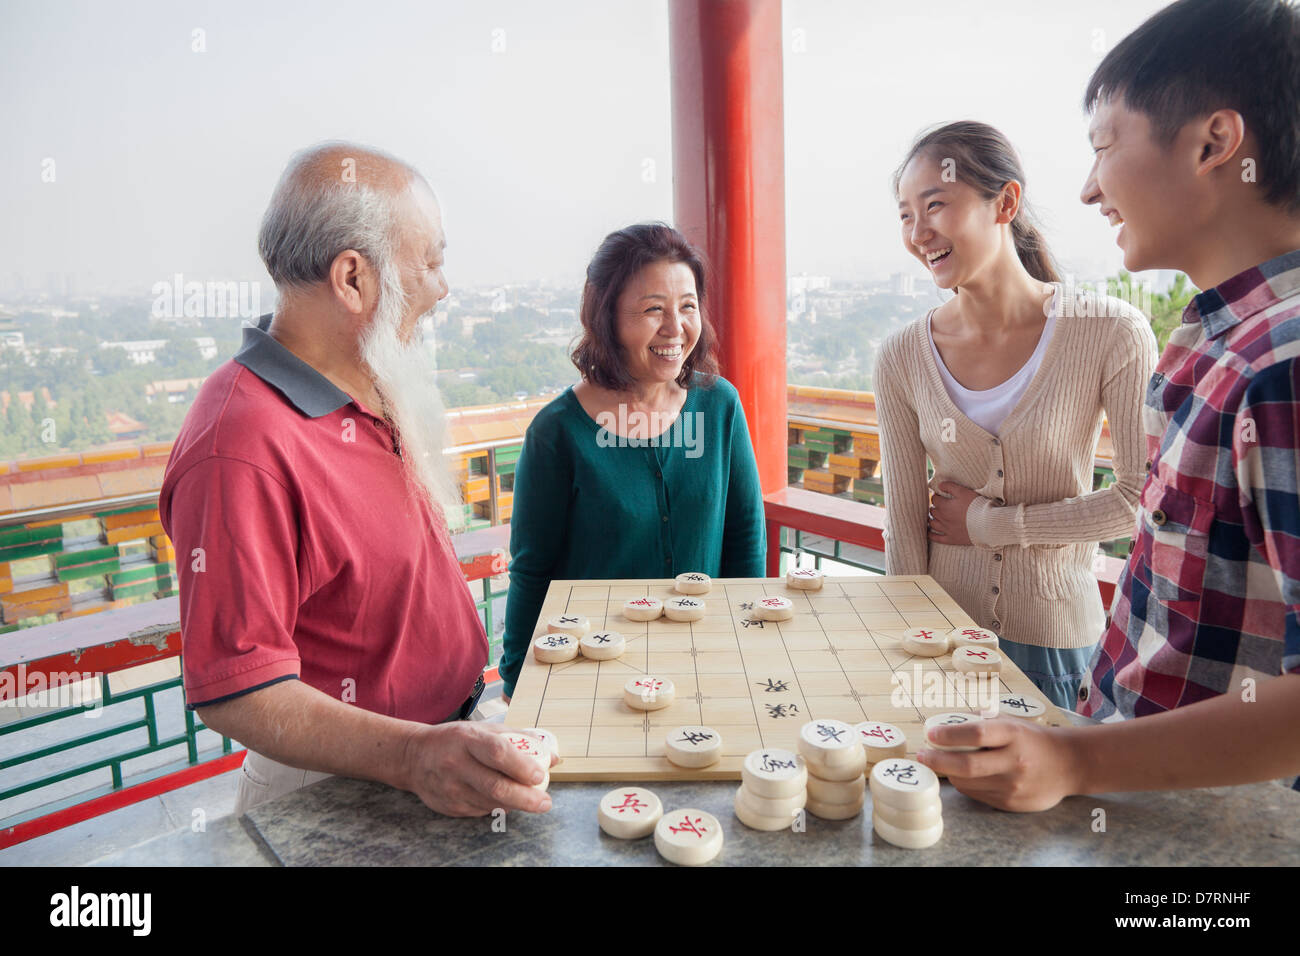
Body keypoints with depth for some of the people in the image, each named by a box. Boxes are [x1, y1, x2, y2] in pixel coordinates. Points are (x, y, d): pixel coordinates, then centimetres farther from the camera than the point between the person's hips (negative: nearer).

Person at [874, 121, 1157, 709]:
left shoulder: (1112, 335, -14)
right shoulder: (902, 358, -7)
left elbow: (1144, 499, -10)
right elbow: (903, 527, -4)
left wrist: (988, 523, -11)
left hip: (1056, 639, -1)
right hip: (944, 632, 2)